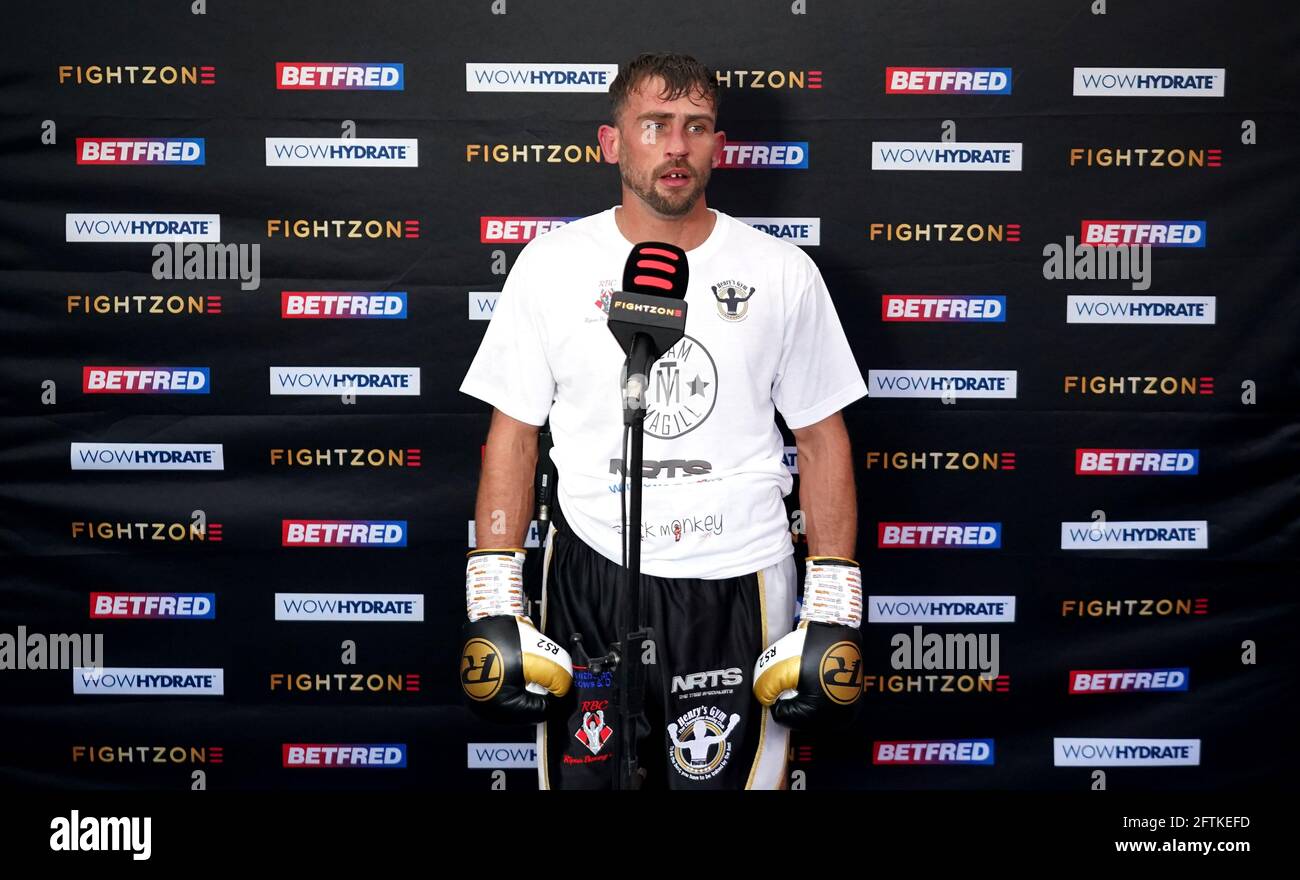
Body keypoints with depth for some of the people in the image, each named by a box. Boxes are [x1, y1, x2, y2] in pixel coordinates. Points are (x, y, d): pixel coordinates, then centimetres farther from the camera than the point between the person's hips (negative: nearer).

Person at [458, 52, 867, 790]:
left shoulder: (783, 273, -1)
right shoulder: (552, 265, 0)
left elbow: (822, 441, 4)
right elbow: (514, 436, 4)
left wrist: (836, 611, 0)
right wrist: (493, 605, 0)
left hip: (735, 587, 0)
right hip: (589, 578, 1)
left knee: (715, 776, 6)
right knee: (581, 775, 9)